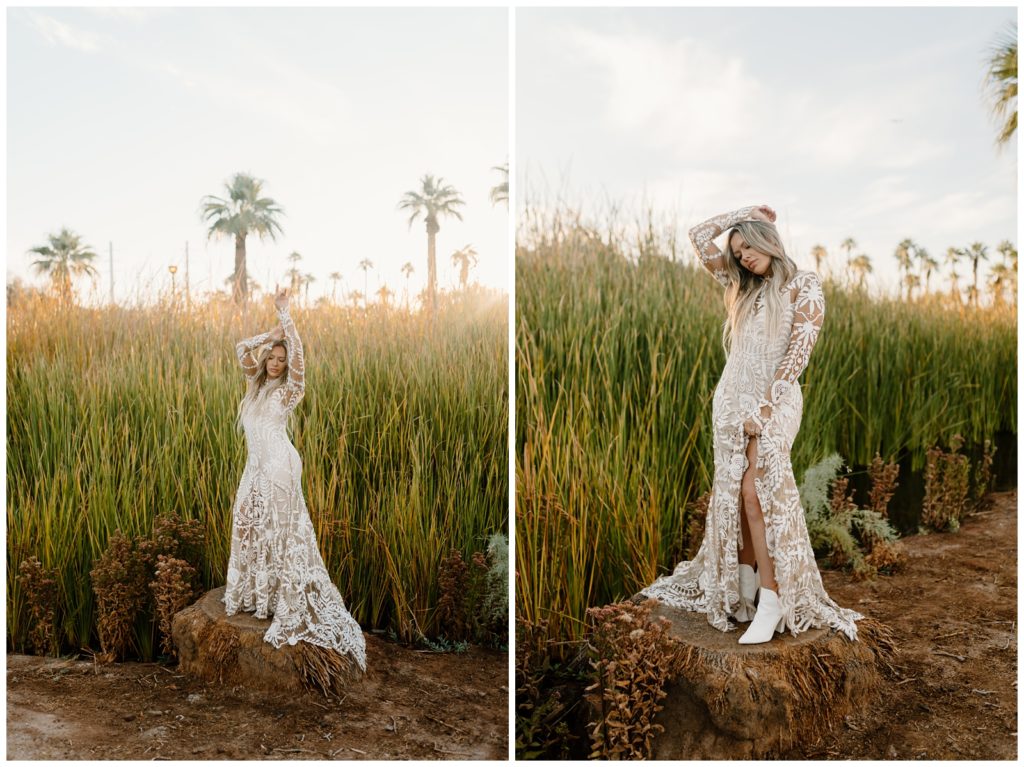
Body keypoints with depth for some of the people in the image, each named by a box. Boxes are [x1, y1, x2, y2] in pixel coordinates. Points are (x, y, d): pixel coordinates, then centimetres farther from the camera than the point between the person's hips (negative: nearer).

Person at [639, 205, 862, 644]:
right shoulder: (742, 286, 15)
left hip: (774, 400, -6)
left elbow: (798, 351, -10)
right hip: (731, 397, 6)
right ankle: (742, 587, 10)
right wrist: (744, 212, 15)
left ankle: (772, 599, -15)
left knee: (756, 491, -17)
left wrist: (764, 408, -15)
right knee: (733, 495, 3)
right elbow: (698, 237, 16)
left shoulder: (803, 286, -1)